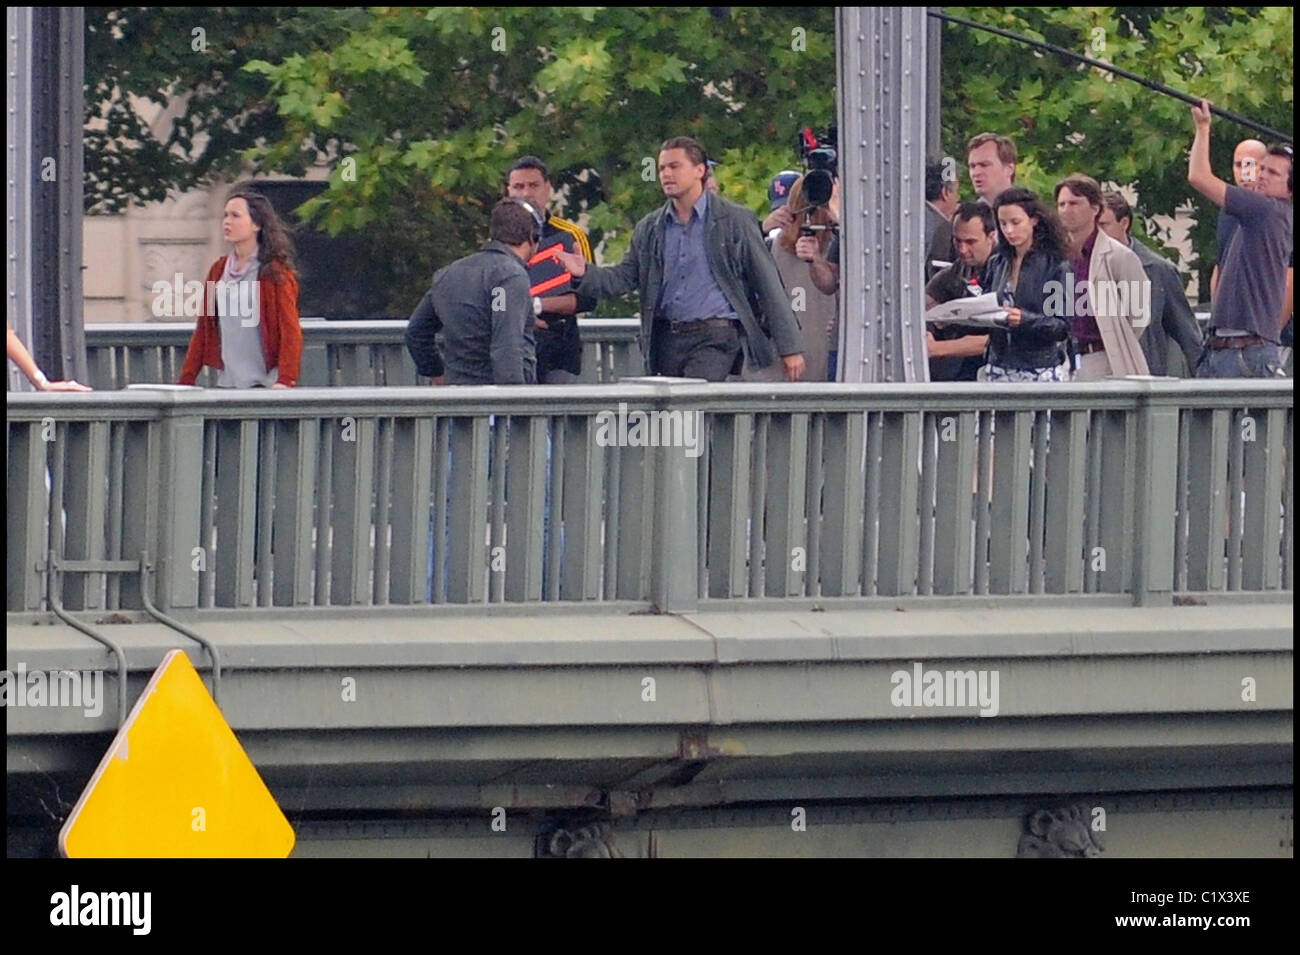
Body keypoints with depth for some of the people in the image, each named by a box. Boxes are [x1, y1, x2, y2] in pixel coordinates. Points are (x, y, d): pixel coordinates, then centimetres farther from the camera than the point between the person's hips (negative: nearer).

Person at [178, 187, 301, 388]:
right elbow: (202, 330, 16)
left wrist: (285, 381, -21)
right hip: (226, 383, 6)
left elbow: (291, 331, -10)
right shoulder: (218, 270, 14)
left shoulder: (275, 272, -4)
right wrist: (186, 381, 10)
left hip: (264, 385, -6)